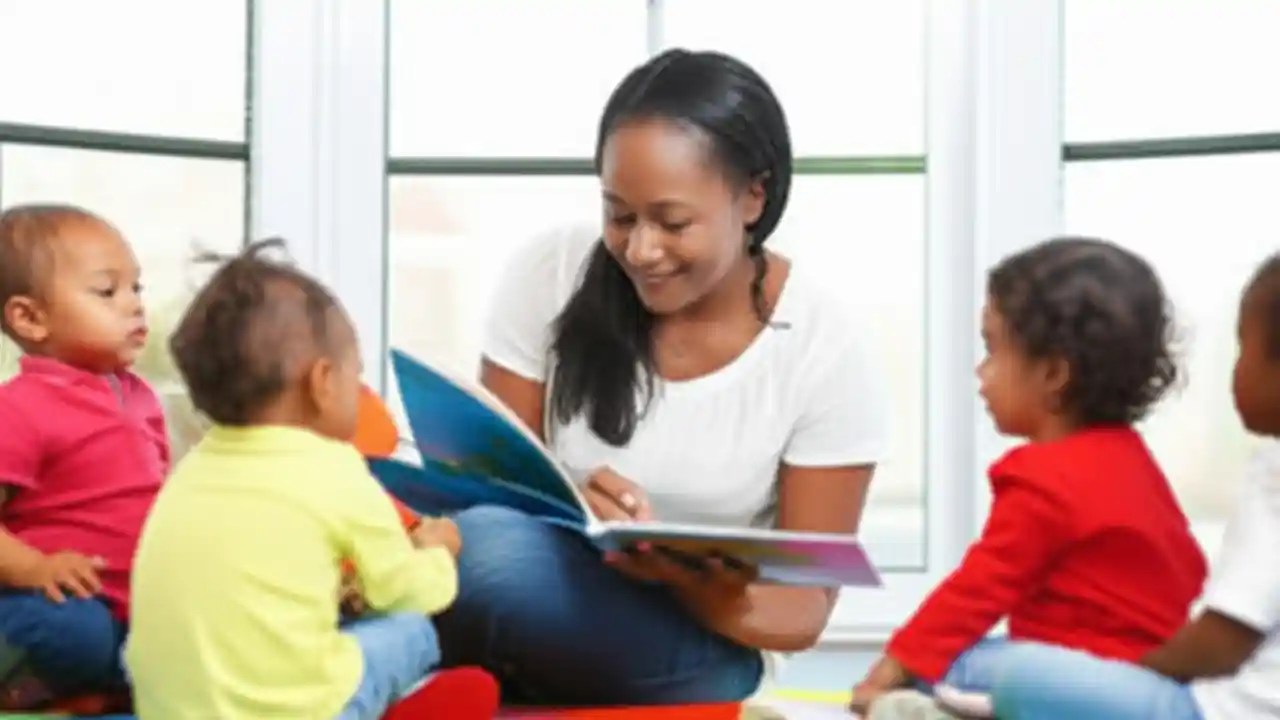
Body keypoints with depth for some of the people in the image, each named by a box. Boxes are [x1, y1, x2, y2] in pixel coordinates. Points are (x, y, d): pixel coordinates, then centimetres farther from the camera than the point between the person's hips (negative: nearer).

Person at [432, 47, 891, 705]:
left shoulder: (824, 348, -12)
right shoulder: (550, 273, -7)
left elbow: (805, 605, -8)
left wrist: (691, 578, -32)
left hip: (702, 653, -3)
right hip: (548, 600, 3)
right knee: (487, 544, -34)